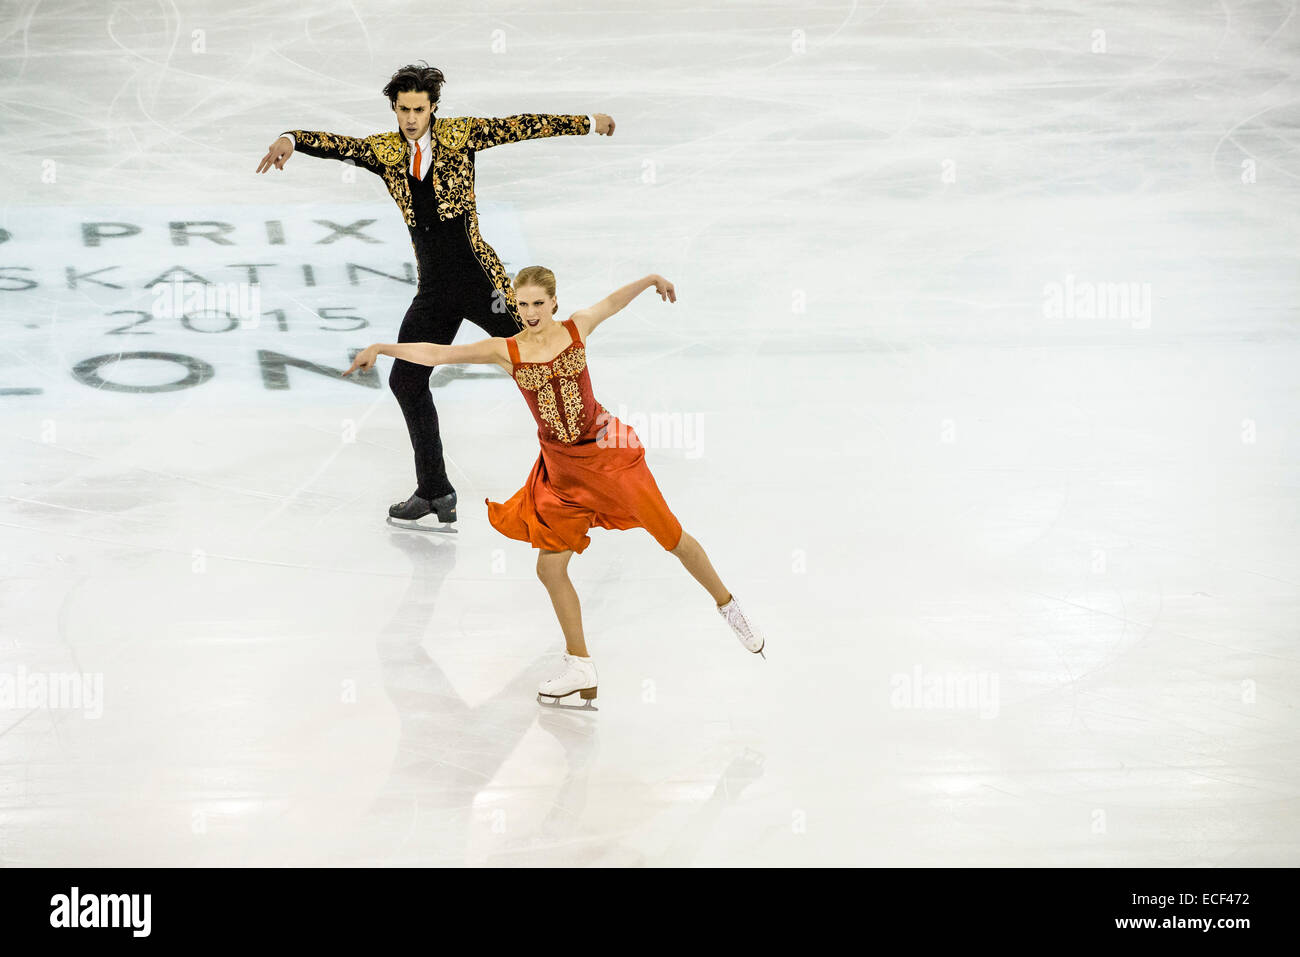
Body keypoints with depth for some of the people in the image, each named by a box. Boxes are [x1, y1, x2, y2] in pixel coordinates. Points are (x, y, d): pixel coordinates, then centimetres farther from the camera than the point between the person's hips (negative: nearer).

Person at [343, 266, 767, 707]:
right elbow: (440, 353, -12)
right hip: (561, 468, 2)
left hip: (606, 452, -1)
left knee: (672, 536, 3)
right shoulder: (507, 351, -8)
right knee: (550, 569, 0)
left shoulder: (576, 329, -6)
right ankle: (580, 670, 16)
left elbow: (613, 302, 14)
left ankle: (728, 606, 28)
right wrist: (383, 348, -18)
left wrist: (651, 280, 28)